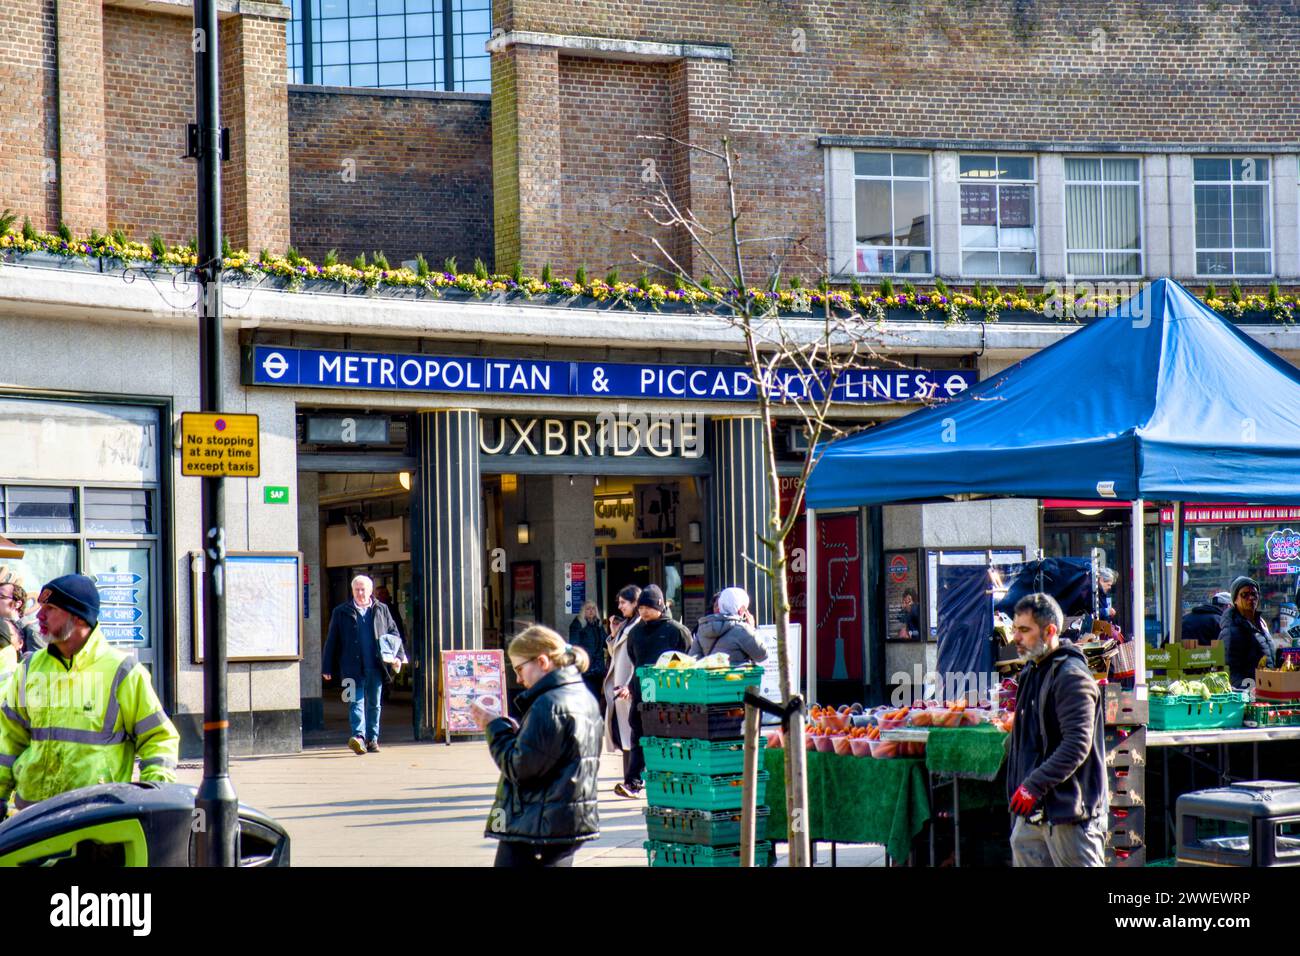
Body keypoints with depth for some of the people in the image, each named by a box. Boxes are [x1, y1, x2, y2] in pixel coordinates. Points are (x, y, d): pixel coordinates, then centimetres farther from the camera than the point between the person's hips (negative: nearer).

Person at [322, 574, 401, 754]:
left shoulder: (381, 611, 12)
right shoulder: (341, 612, 6)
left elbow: (393, 633, 18)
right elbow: (332, 641, 6)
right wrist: (327, 668, 2)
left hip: (375, 668, 3)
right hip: (353, 668, -3)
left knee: (374, 704, 9)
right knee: (356, 702, -13)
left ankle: (372, 739, 18)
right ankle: (359, 737, -25)